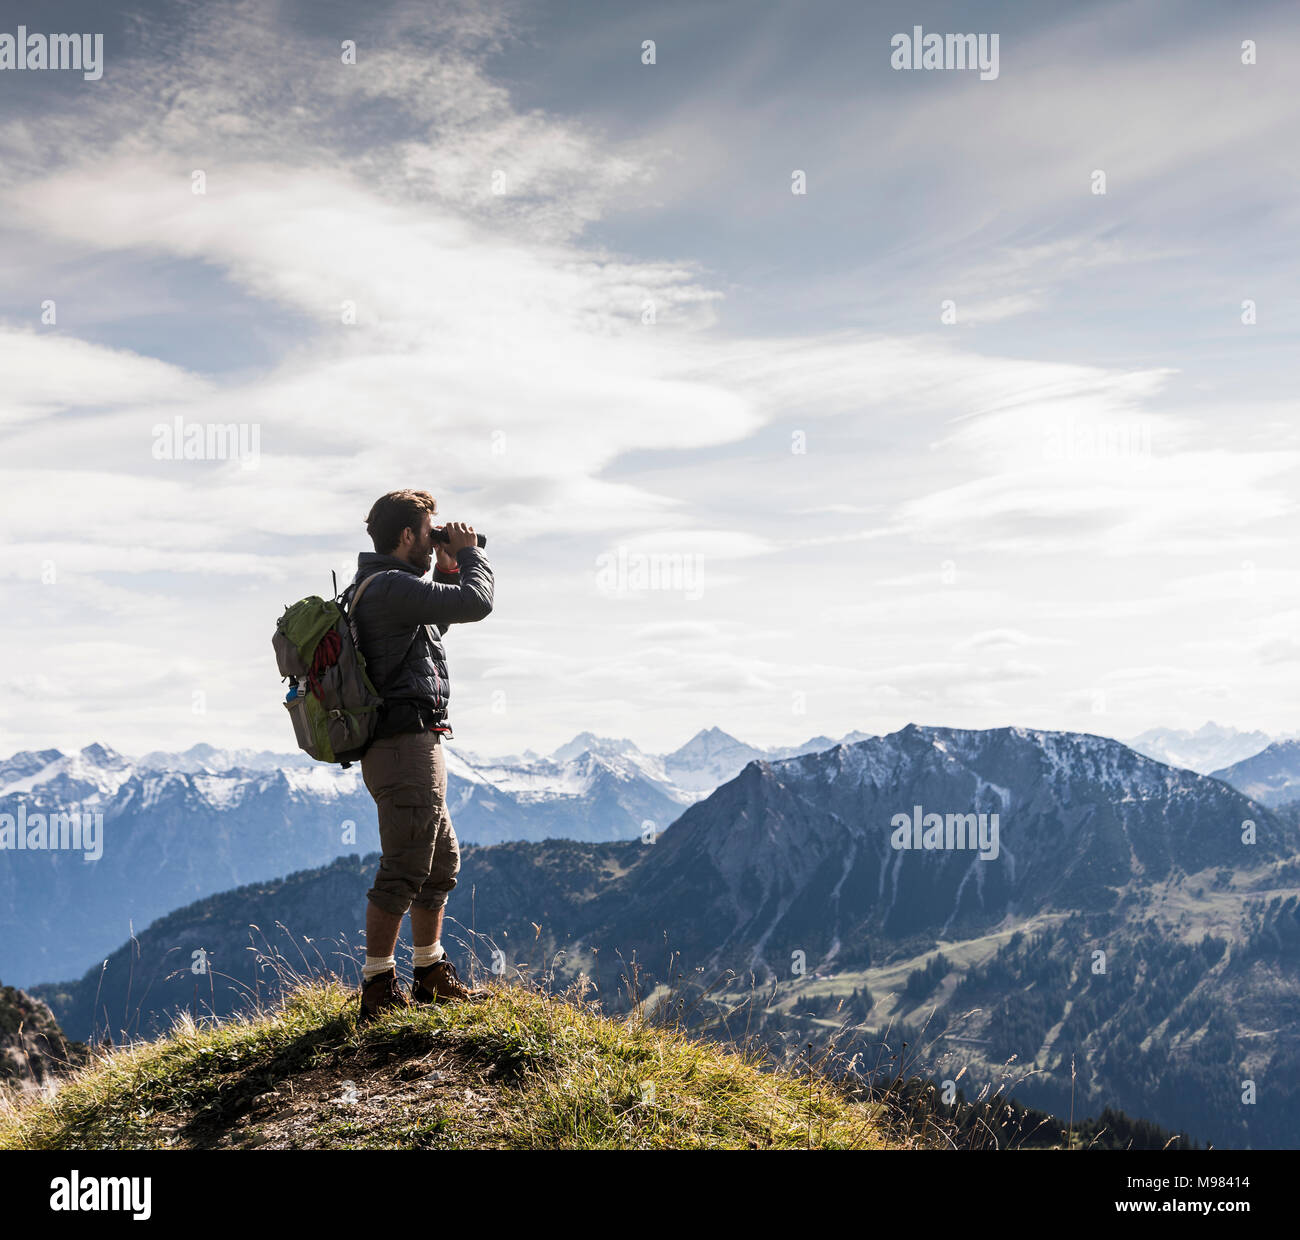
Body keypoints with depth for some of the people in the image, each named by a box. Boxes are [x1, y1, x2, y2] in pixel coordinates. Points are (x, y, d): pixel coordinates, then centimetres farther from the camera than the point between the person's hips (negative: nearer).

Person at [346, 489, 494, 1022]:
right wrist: (469, 554, -4)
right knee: (403, 869, -7)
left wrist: (446, 572, 18)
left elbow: (437, 619, 32)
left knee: (441, 861, 18)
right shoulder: (392, 587, -16)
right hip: (407, 742, -11)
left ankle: (432, 975, 28)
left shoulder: (378, 587, 17)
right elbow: (476, 603, -22)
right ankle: (377, 989, -2)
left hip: (410, 744, 11)